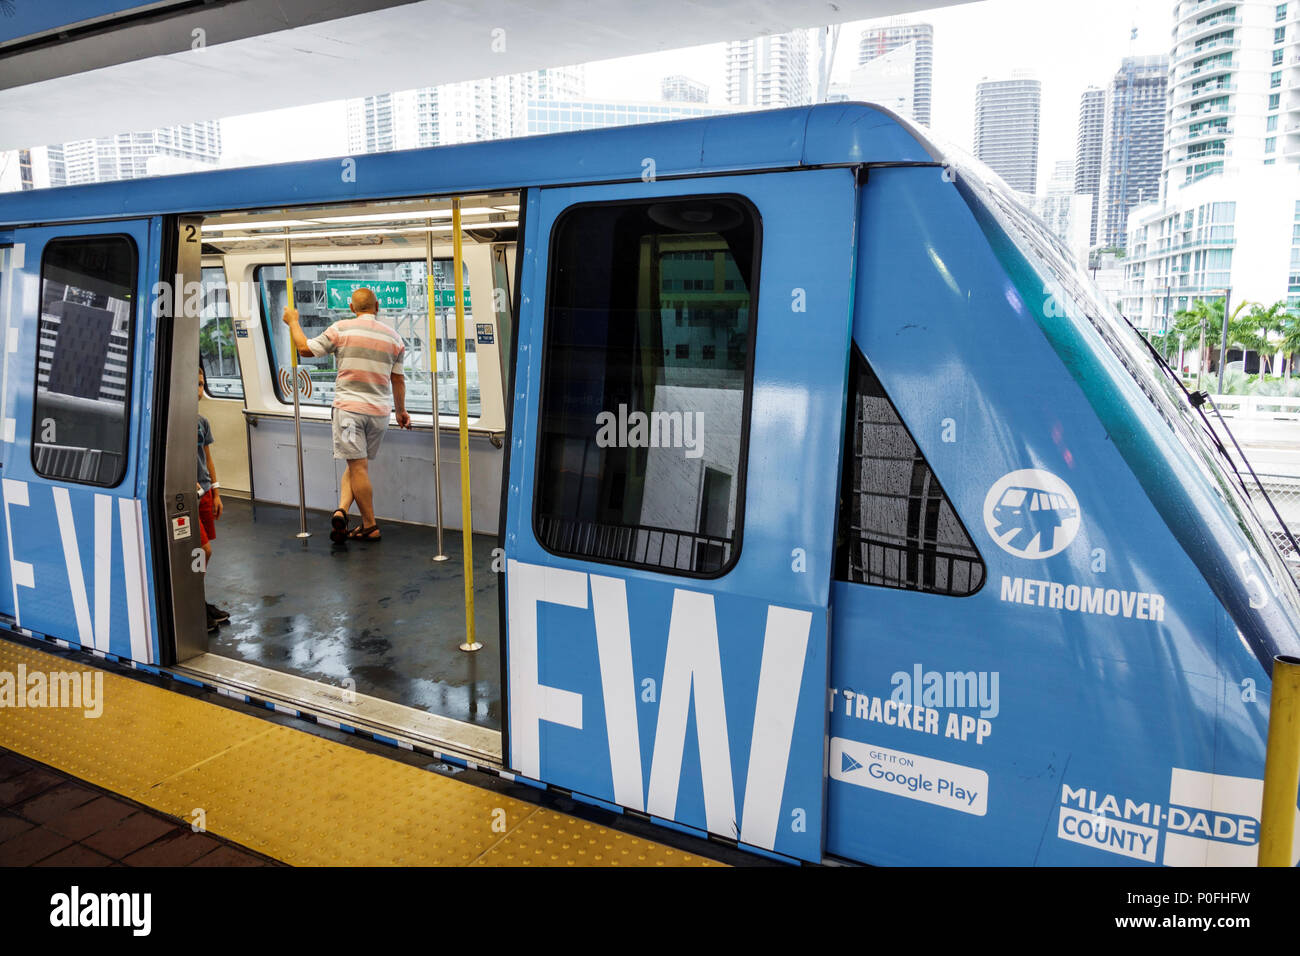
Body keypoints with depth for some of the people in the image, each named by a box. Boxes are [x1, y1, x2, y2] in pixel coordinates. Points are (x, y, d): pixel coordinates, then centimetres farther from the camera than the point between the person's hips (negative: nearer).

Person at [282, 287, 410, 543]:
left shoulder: (341, 329, -2)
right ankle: (343, 510, -1)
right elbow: (398, 380, 12)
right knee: (358, 465, 14)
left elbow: (305, 349, 4)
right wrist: (401, 411, 25)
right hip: (380, 410, 3)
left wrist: (293, 321, 20)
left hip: (348, 406, -3)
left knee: (358, 466, 0)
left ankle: (370, 526, 1)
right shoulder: (394, 337, 7)